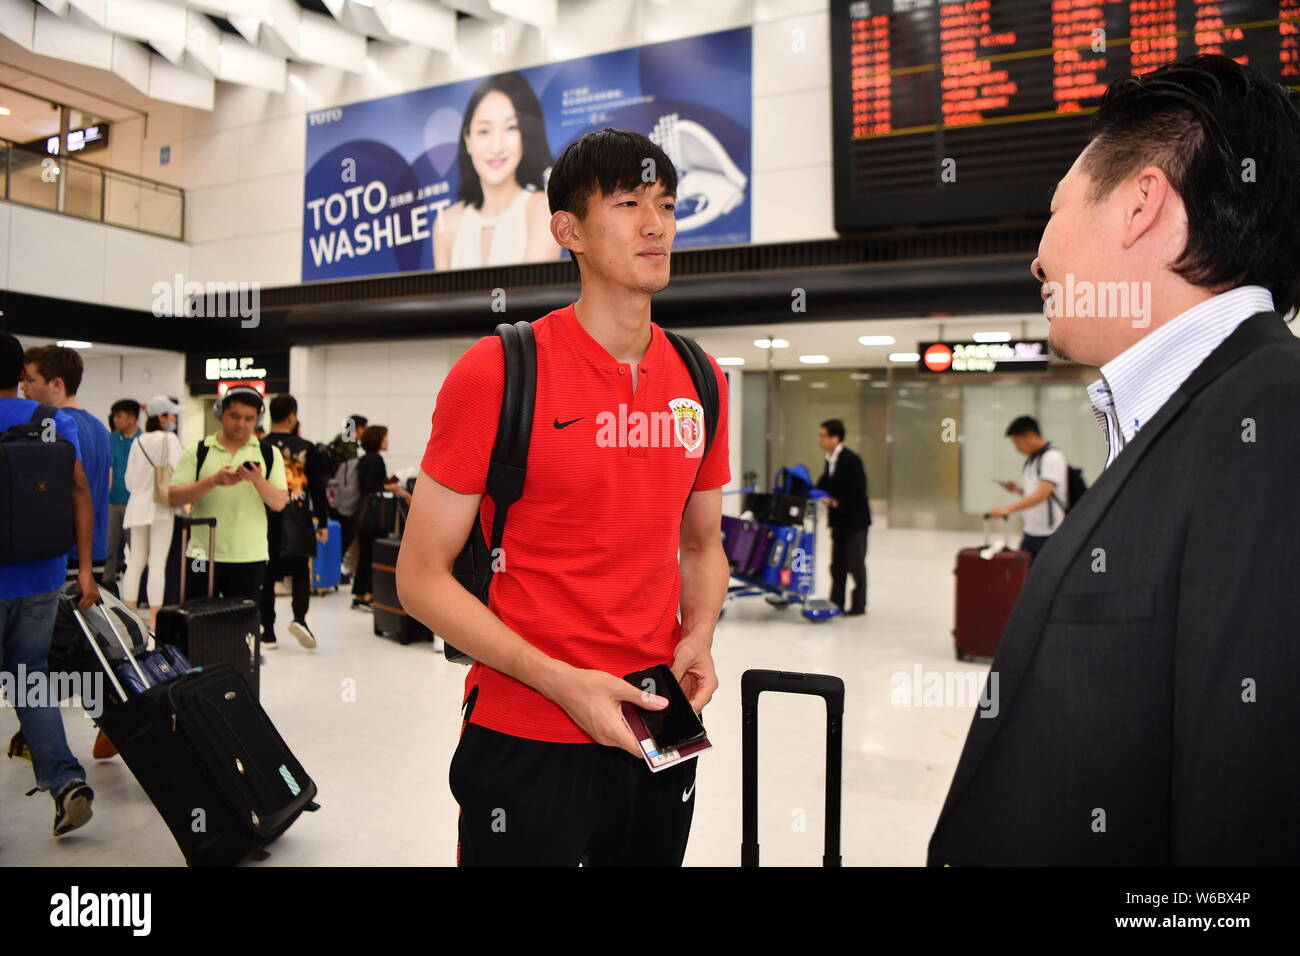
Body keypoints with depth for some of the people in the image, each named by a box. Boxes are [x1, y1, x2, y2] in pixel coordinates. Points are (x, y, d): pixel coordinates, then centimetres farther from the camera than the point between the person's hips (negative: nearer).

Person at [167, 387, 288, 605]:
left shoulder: (269, 453, 5)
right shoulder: (196, 451, 4)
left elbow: (279, 503, -1)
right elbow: (174, 497, -4)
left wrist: (258, 480, -20)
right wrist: (214, 481, -18)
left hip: (250, 558, 0)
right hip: (203, 555, 0)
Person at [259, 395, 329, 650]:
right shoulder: (306, 448, -1)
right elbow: (317, 488, 1)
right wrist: (323, 523, 8)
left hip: (266, 522, 0)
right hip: (298, 522, 0)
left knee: (267, 577, 9)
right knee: (301, 572, 14)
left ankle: (268, 633, 13)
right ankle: (299, 618, -8)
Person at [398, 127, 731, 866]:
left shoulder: (701, 382, 2)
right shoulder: (498, 373, -13)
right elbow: (421, 575, -11)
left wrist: (699, 640, -6)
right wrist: (564, 684, -19)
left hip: (657, 738, 5)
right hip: (525, 739, -5)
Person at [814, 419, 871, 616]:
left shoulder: (851, 460, -19)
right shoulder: (830, 460, 5)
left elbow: (858, 492, -22)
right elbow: (823, 484, 11)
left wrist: (836, 502, -26)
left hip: (854, 519, -8)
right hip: (839, 520, 8)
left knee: (855, 563, 2)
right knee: (837, 564, 12)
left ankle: (858, 605, 12)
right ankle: (836, 602, 20)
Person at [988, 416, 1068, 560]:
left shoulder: (1053, 457, -13)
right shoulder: (1031, 459, 14)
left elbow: (1042, 494, -24)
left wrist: (1009, 508, -30)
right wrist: (1018, 490, 2)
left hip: (1049, 536, -8)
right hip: (1030, 533, 8)